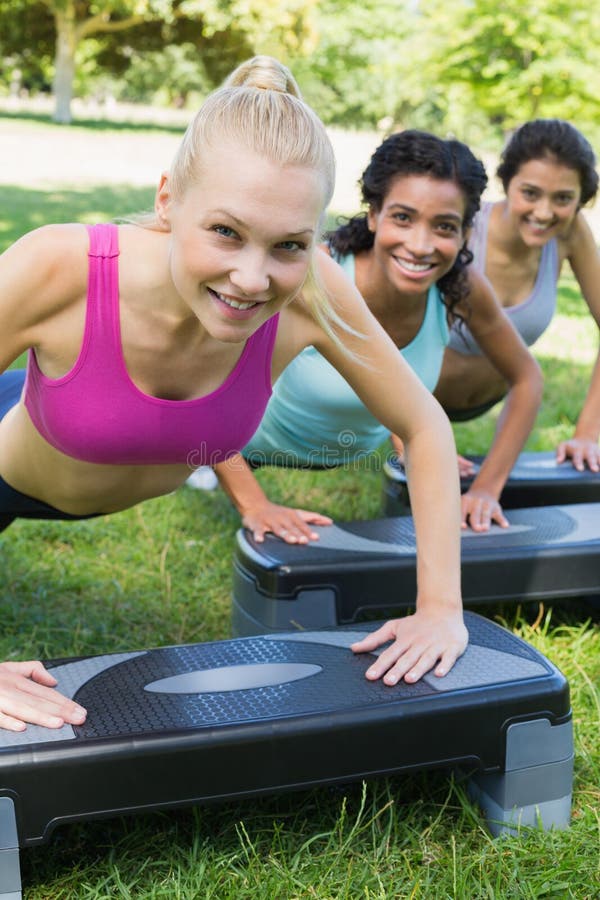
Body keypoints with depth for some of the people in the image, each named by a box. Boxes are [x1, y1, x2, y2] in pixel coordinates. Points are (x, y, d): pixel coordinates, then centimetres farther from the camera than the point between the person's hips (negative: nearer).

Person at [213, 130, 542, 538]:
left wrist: (486, 488, -19)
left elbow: (526, 378, -12)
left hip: (361, 445, 4)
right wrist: (254, 504, -41)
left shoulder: (463, 289, -29)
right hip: (262, 441, -3)